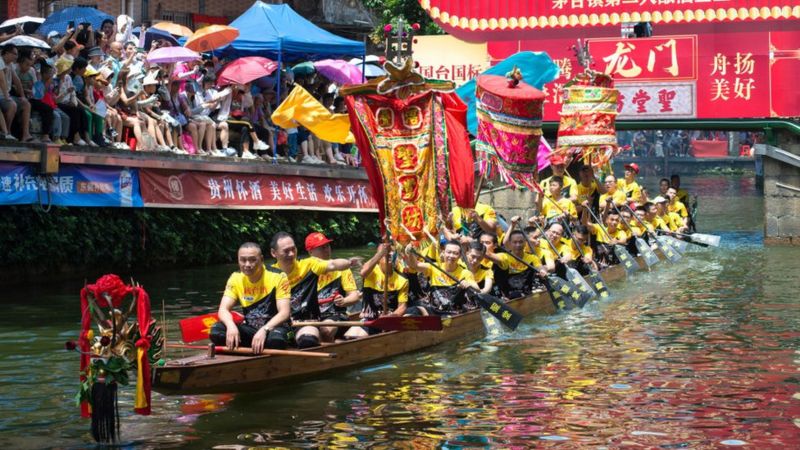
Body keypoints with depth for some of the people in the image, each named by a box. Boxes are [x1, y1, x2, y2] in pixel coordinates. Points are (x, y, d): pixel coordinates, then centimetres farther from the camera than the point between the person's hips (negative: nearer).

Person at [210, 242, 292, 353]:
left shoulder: (278, 277, -13)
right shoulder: (235, 278, -1)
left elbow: (284, 312, -19)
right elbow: (223, 309, -9)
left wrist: (264, 330, -37)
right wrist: (231, 325, -33)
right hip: (250, 329, 3)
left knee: (276, 338, -39)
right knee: (216, 331, -23)